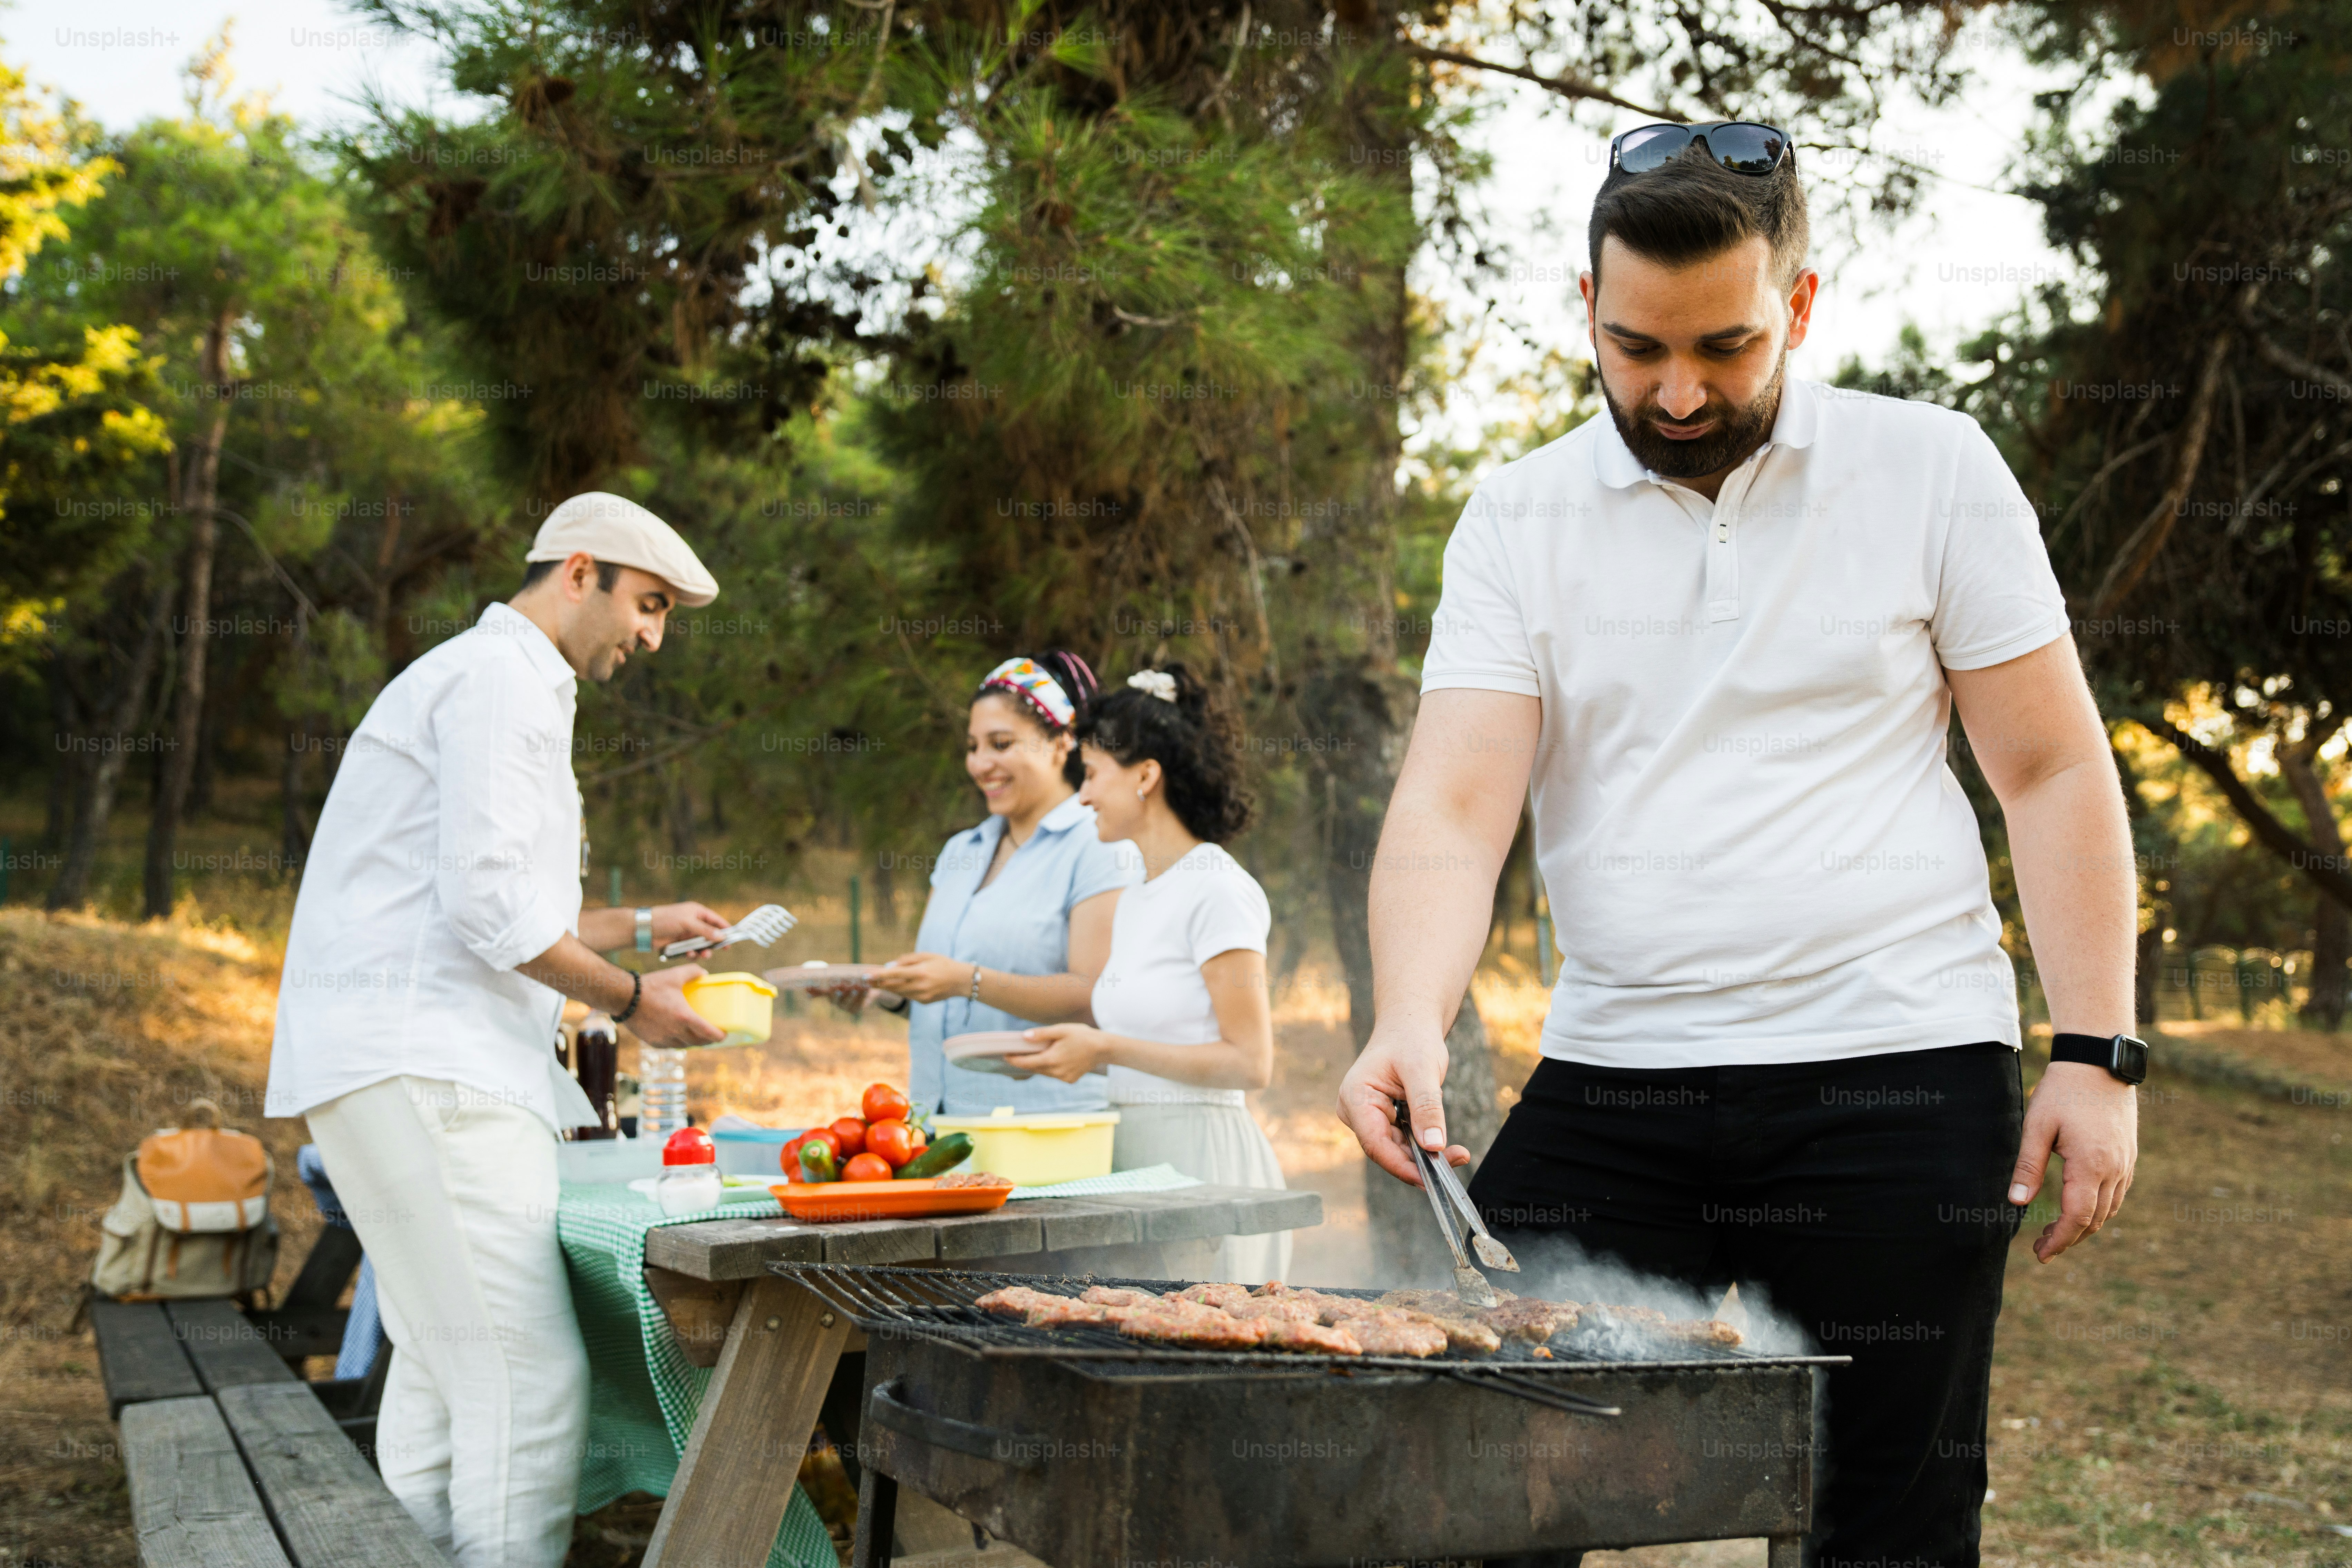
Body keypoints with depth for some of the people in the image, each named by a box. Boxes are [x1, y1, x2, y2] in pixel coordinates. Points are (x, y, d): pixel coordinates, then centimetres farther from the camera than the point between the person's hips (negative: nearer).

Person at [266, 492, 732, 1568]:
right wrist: (630, 1000, -7)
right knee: (533, 1378, -14)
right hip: (421, 1072, -11)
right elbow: (488, 907, -18)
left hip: (421, 1071, 11)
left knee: (445, 1378, 15)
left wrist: (642, 929, 23)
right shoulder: (500, 679, -8)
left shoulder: (502, 683, 26)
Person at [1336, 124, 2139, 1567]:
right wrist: (1411, 1026, -23)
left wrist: (2098, 1055, -5)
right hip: (1607, 1087, 2)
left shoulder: (1929, 467, 2)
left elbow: (2054, 771, 3)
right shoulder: (1520, 517, 4)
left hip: (1893, 1082, -1)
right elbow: (1453, 806, -6)